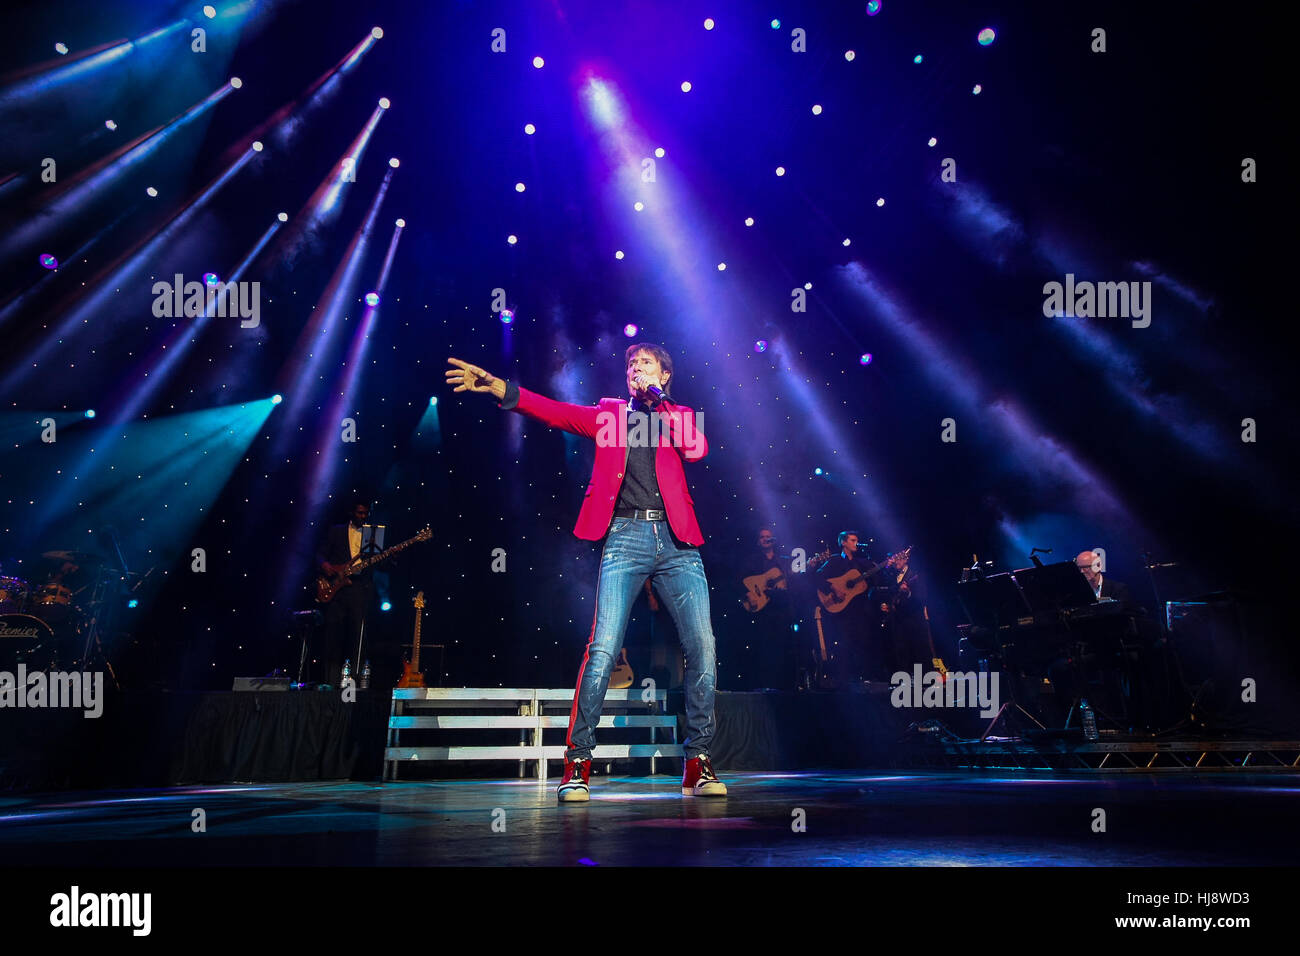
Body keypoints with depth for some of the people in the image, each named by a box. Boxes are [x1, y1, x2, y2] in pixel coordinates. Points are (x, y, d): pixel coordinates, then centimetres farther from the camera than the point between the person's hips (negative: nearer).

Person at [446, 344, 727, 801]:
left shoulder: (679, 416, 19)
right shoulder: (609, 413, 18)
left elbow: (697, 449, -1)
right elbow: (555, 411, 4)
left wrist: (661, 401, 5)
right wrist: (495, 386, -9)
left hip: (677, 541, 2)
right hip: (625, 537, -1)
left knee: (702, 649, -7)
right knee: (602, 650, -14)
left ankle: (697, 762, 4)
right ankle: (577, 761, -6)